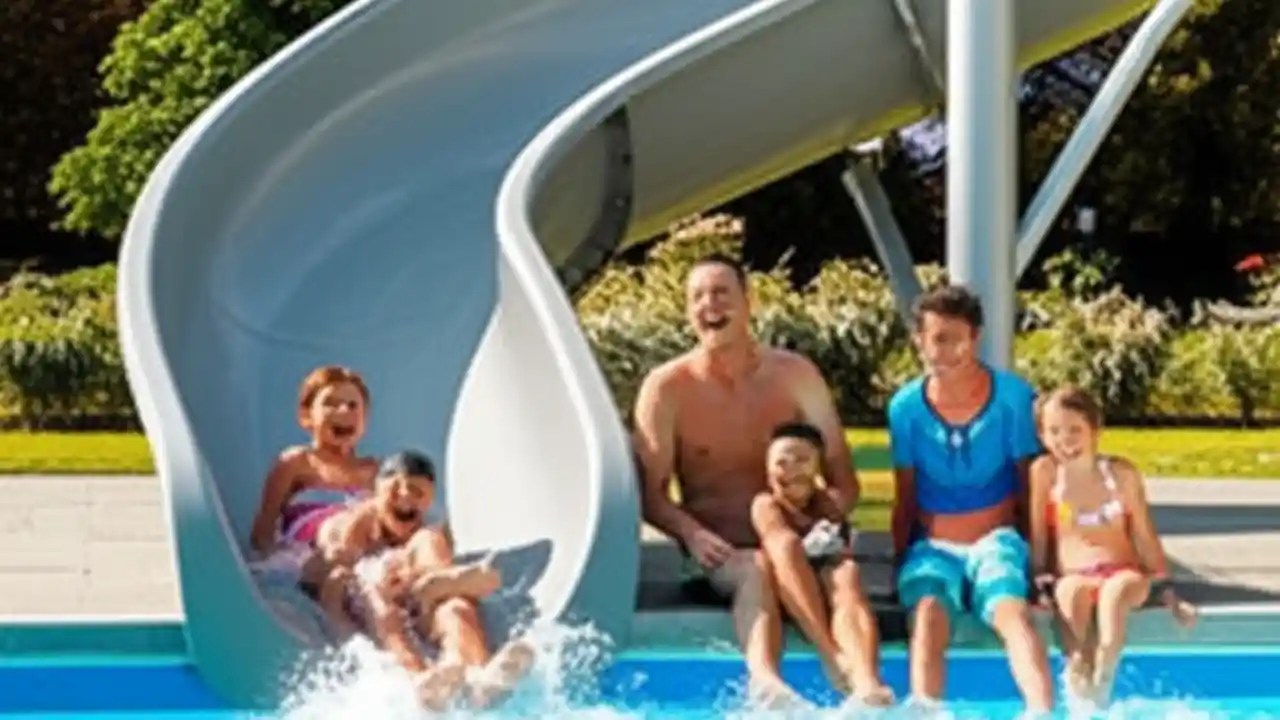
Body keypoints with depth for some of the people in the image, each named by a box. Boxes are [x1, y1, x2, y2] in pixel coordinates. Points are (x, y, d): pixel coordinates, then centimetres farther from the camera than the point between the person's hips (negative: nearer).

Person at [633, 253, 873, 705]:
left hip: (792, 540, 3)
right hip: (719, 551, -3)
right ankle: (764, 678, -66)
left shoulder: (795, 376, 8)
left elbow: (844, 484, 8)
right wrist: (691, 532, -21)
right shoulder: (667, 388, 3)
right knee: (757, 571, -38)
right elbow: (651, 493, 2)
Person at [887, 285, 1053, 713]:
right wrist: (899, 560, 4)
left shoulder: (1013, 397, -3)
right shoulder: (906, 407, 0)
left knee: (1012, 612, -34)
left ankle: (1043, 715, -50)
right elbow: (905, 498, 9)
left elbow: (1029, 487, 4)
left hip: (996, 540, -1)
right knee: (928, 613, -33)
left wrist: (1031, 554, 1)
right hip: (932, 546, 1)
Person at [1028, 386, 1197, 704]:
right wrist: (1042, 584, -8)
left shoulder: (1122, 473, 6)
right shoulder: (1045, 471, 3)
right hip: (1072, 577, 0)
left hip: (1124, 573, 0)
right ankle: (1078, 674, -41)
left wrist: (1167, 592, 4)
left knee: (1117, 590, -37)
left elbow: (1144, 534, 9)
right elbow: (1038, 534, 4)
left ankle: (1102, 683, -43)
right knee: (1072, 593, -38)